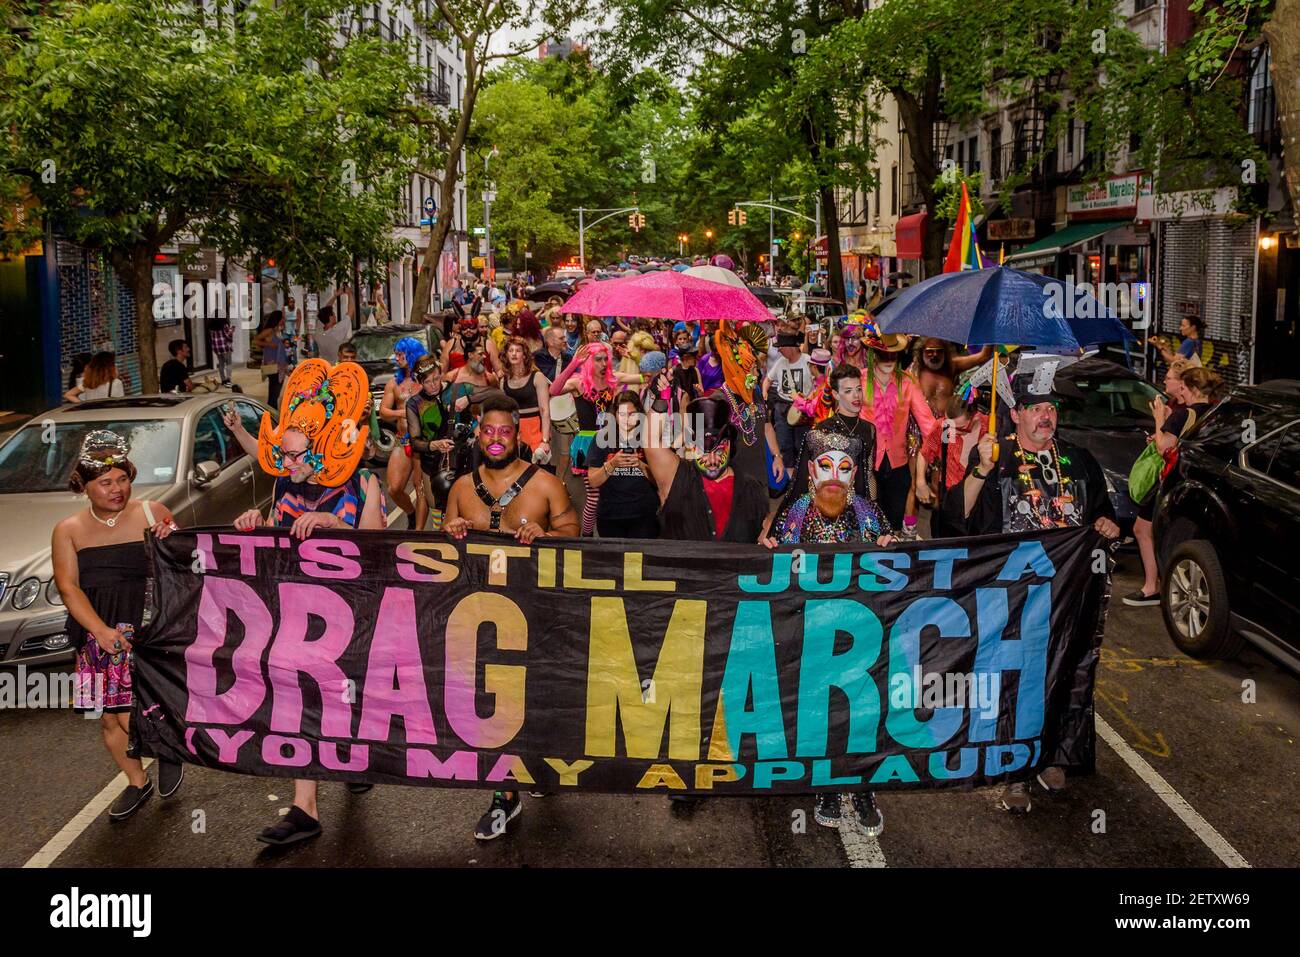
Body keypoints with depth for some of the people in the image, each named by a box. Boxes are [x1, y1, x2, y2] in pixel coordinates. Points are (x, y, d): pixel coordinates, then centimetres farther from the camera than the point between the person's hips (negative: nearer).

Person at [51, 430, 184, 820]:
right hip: (97, 634, 3)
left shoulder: (152, 513, 3)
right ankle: (137, 782, 29)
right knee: (109, 717, 9)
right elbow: (68, 587, -4)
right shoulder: (68, 531, 6)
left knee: (132, 717, -12)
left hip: (149, 627, -3)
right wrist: (101, 630, -18)